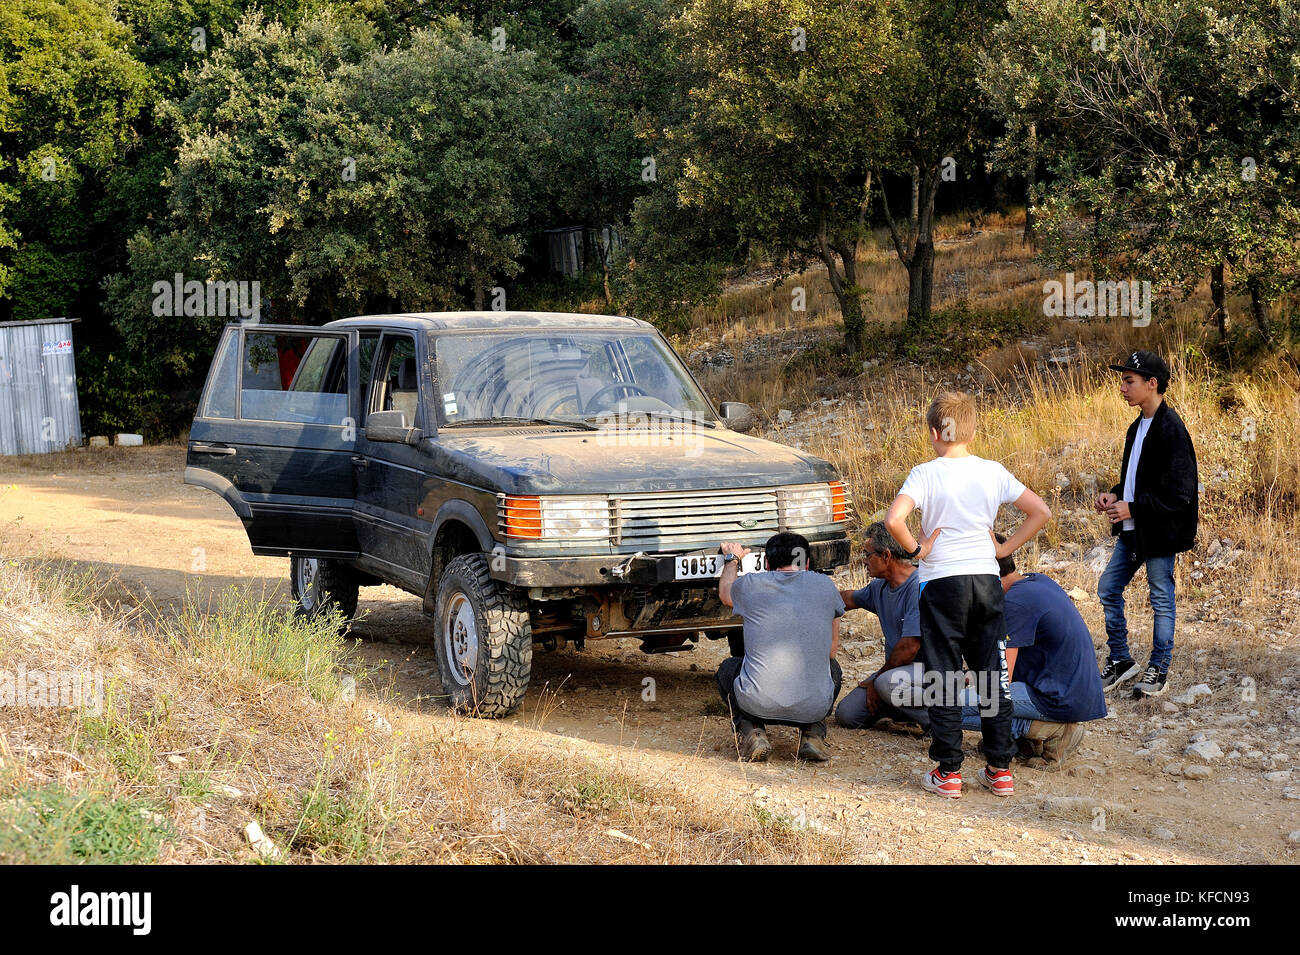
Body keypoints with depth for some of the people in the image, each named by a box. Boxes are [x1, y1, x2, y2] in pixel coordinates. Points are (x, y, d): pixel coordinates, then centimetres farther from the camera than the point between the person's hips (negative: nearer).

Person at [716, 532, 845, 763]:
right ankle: (813, 734, 12)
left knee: (727, 669, 33)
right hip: (814, 707, 1)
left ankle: (750, 729, 8)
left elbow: (724, 592, 32)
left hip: (759, 704, -1)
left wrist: (731, 559, 51)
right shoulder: (825, 585, 8)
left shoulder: (750, 585, 5)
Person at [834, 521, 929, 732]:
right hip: (895, 668, 8)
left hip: (927, 667, -8)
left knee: (889, 682, -38)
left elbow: (909, 648, -24)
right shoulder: (881, 586, 7)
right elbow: (850, 599, 29)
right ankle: (908, 704, 15)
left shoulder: (919, 587, -22)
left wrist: (876, 679, -12)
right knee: (846, 715, -3)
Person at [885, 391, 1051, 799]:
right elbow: (1041, 512, 5)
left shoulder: (925, 474, -8)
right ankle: (1000, 770, 15)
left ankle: (948, 773, 7)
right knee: (993, 675, 11)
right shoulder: (993, 472, 3)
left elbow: (894, 520, -23)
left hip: (942, 581, -3)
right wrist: (1004, 548, 8)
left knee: (944, 679, 5)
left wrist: (916, 550, -8)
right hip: (987, 579, 3)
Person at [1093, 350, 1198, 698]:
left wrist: (1132, 508, -19)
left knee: (1161, 599, 3)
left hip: (1159, 532, -9)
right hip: (1132, 530, 9)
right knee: (1108, 590, 12)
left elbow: (1178, 493, -20)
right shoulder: (1138, 427, 12)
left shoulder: (1171, 429, -17)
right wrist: (1114, 496, 4)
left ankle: (1158, 671, 15)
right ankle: (1120, 660, 24)